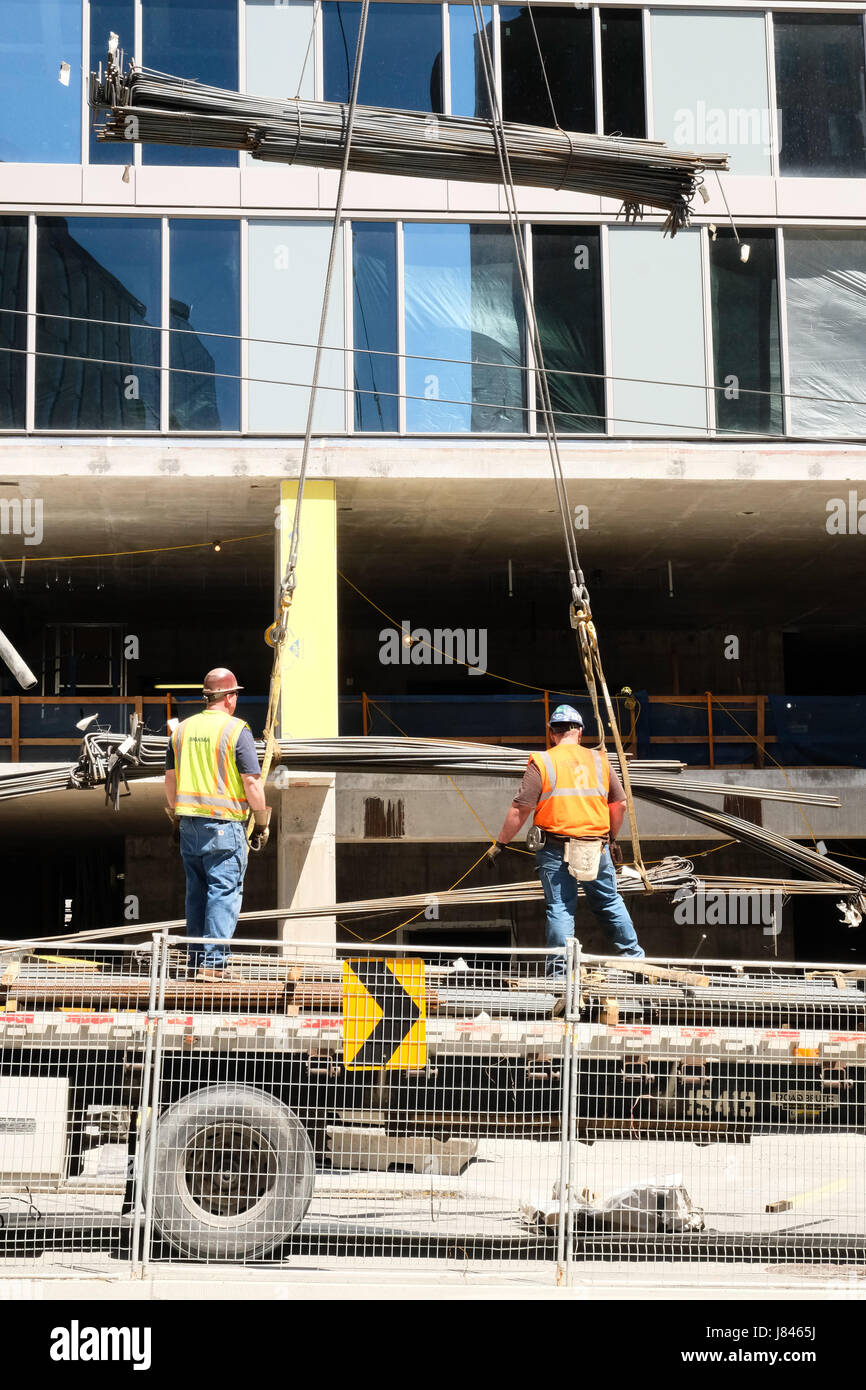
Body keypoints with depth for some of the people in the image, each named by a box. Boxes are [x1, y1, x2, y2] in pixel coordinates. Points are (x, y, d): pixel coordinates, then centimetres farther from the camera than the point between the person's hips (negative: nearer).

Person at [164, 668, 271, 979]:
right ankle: (213, 962, -7)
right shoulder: (237, 731, -8)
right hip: (225, 824, -6)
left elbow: (170, 778, 15)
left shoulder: (183, 729, 10)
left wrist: (176, 818, 25)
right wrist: (261, 824, -2)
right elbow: (252, 782, -11)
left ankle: (196, 959, 17)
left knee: (196, 891, 13)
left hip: (189, 824, 6)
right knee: (225, 891, -3)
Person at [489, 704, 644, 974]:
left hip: (555, 850, -3)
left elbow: (519, 810, -8)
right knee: (610, 902, 17)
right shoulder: (599, 760, 7)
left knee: (559, 908, 1)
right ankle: (632, 955, 24)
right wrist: (612, 838, 27)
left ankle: (560, 970, 0)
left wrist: (500, 844, 1)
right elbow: (619, 804, 12)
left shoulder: (542, 763, -4)